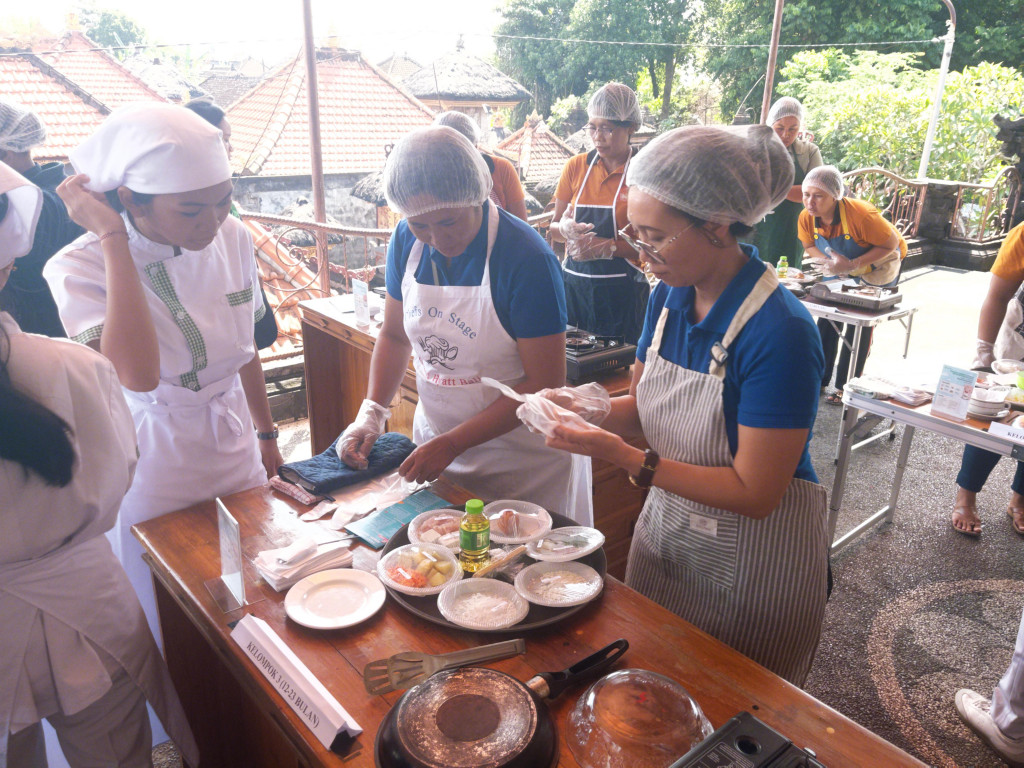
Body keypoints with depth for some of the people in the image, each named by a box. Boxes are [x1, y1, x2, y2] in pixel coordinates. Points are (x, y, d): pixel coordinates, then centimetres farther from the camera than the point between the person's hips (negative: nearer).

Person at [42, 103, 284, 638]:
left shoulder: (233, 239, -5)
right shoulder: (80, 268, -19)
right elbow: (139, 374, -38)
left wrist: (266, 435, 16)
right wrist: (113, 240, -31)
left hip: (236, 454, 4)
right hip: (154, 479, -4)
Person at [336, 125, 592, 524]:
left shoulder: (527, 258, -23)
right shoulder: (406, 241, -6)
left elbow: (544, 383, -20)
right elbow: (395, 335, 8)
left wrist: (453, 444, -22)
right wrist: (372, 411, -6)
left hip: (521, 458, -5)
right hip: (434, 439, 5)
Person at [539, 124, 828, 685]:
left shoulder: (780, 333, -28)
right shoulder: (669, 299, -6)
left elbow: (754, 493, -27)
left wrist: (625, 458, -30)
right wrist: (585, 409, -15)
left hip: (754, 561, -6)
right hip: (666, 529, 6)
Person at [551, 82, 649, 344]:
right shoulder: (576, 167, 8)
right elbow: (553, 227, 11)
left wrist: (608, 247, -19)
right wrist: (565, 228, -11)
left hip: (621, 290, -3)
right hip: (574, 284, 3)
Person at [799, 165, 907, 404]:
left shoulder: (861, 214, -39)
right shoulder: (806, 218, -24)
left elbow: (891, 244, -26)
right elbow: (810, 247, -3)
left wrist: (852, 265, -36)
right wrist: (829, 261, -24)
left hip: (879, 264, -5)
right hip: (841, 269, 5)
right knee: (827, 316, 1)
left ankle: (846, 386, 1)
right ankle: (819, 379, 10)